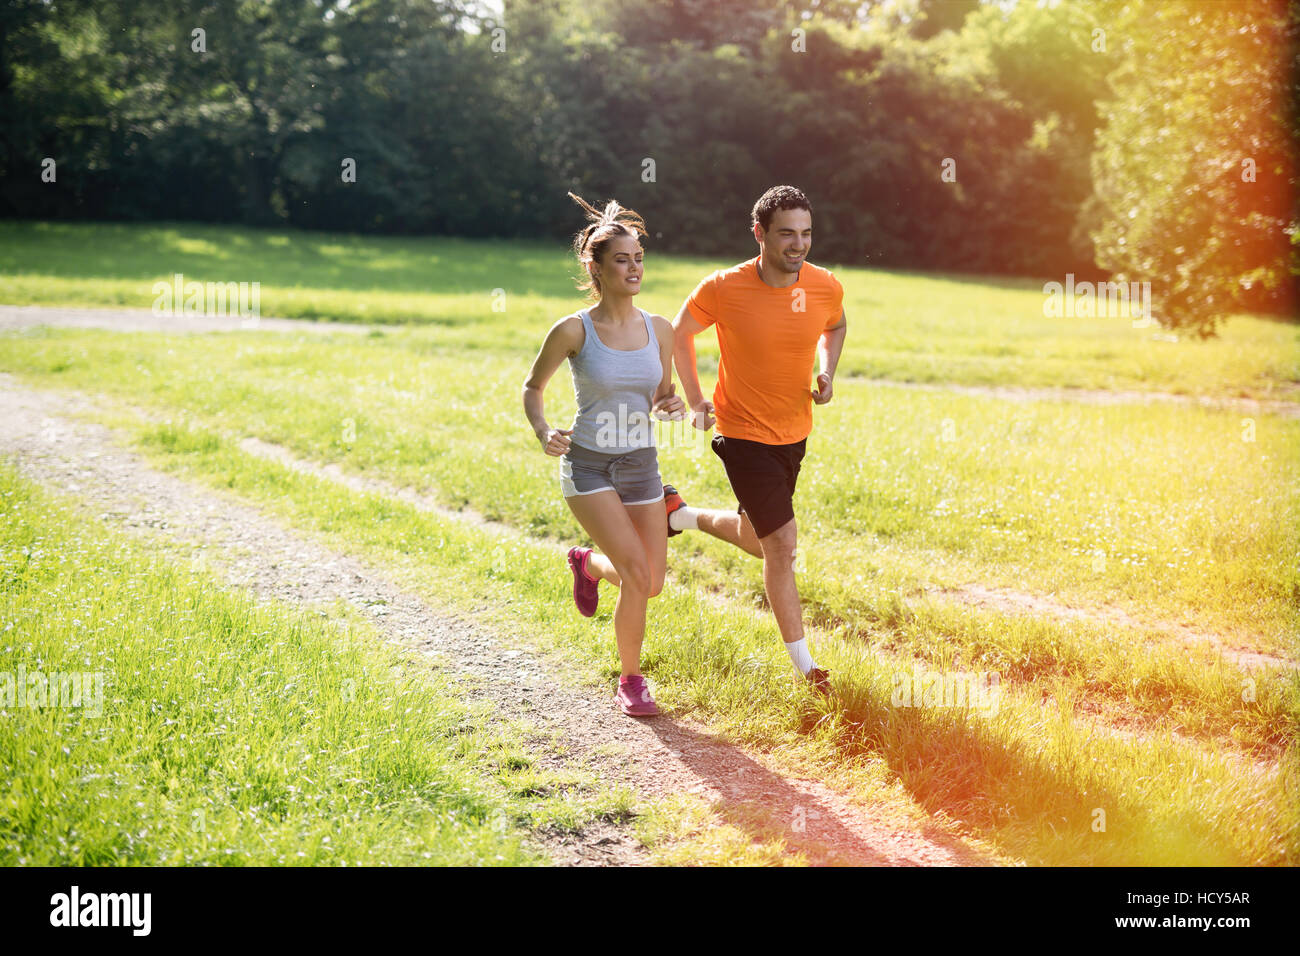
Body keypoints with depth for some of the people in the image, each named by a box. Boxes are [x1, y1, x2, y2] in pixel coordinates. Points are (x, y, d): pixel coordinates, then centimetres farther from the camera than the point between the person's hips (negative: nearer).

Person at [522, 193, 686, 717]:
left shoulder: (659, 329, 0)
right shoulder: (573, 330, -12)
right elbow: (532, 387, 1)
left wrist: (672, 406, -12)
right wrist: (543, 432, -18)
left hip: (641, 463, 5)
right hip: (588, 464, -5)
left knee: (651, 584, 7)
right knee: (637, 573, -18)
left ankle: (588, 563, 42)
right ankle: (631, 681, 4)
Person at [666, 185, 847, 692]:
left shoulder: (826, 287, -9)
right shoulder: (724, 288, -19)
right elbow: (680, 333, 0)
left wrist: (827, 372, -4)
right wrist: (695, 401, -4)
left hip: (794, 433, 5)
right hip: (744, 434, -5)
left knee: (758, 542, 20)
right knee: (782, 544, -8)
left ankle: (681, 513, 48)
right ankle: (804, 666, 6)